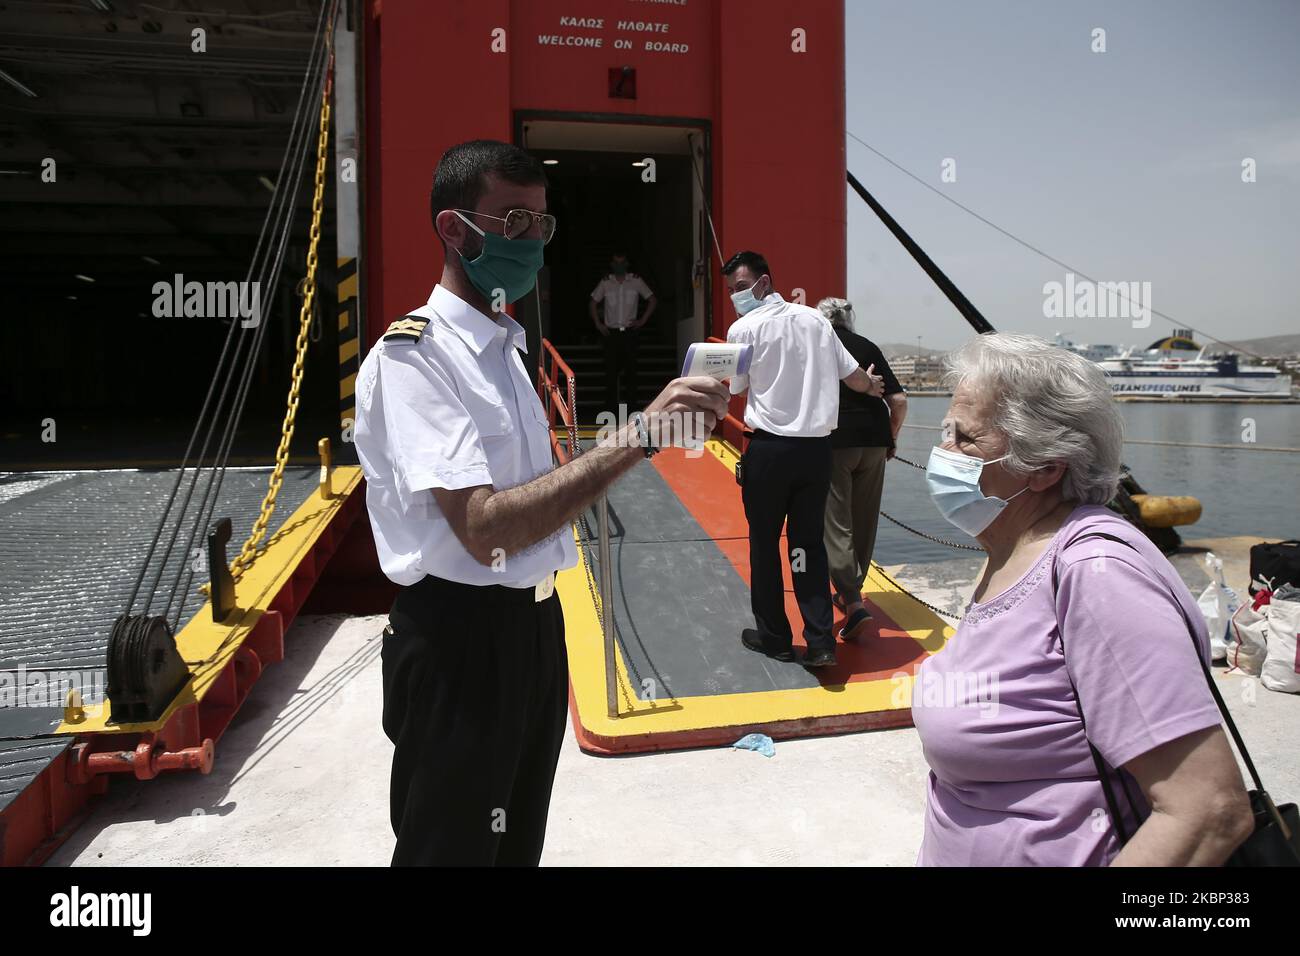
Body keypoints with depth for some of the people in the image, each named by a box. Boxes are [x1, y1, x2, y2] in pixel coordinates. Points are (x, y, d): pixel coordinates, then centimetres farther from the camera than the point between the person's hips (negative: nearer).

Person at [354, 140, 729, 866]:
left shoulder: (504, 344, 10)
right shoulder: (412, 356, -18)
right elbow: (483, 527, -29)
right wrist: (637, 435, -32)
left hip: (535, 625, 8)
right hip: (463, 640, -8)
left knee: (518, 841, 23)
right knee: (455, 846, 10)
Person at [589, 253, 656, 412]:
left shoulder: (636, 281, 3)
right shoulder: (605, 283, 5)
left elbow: (652, 300, 9)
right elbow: (592, 303, 15)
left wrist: (642, 320, 1)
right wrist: (598, 324, 6)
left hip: (630, 332, 0)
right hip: (611, 332, 0)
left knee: (630, 369, -1)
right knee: (611, 370, -2)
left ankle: (631, 405, 6)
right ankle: (611, 407, 3)